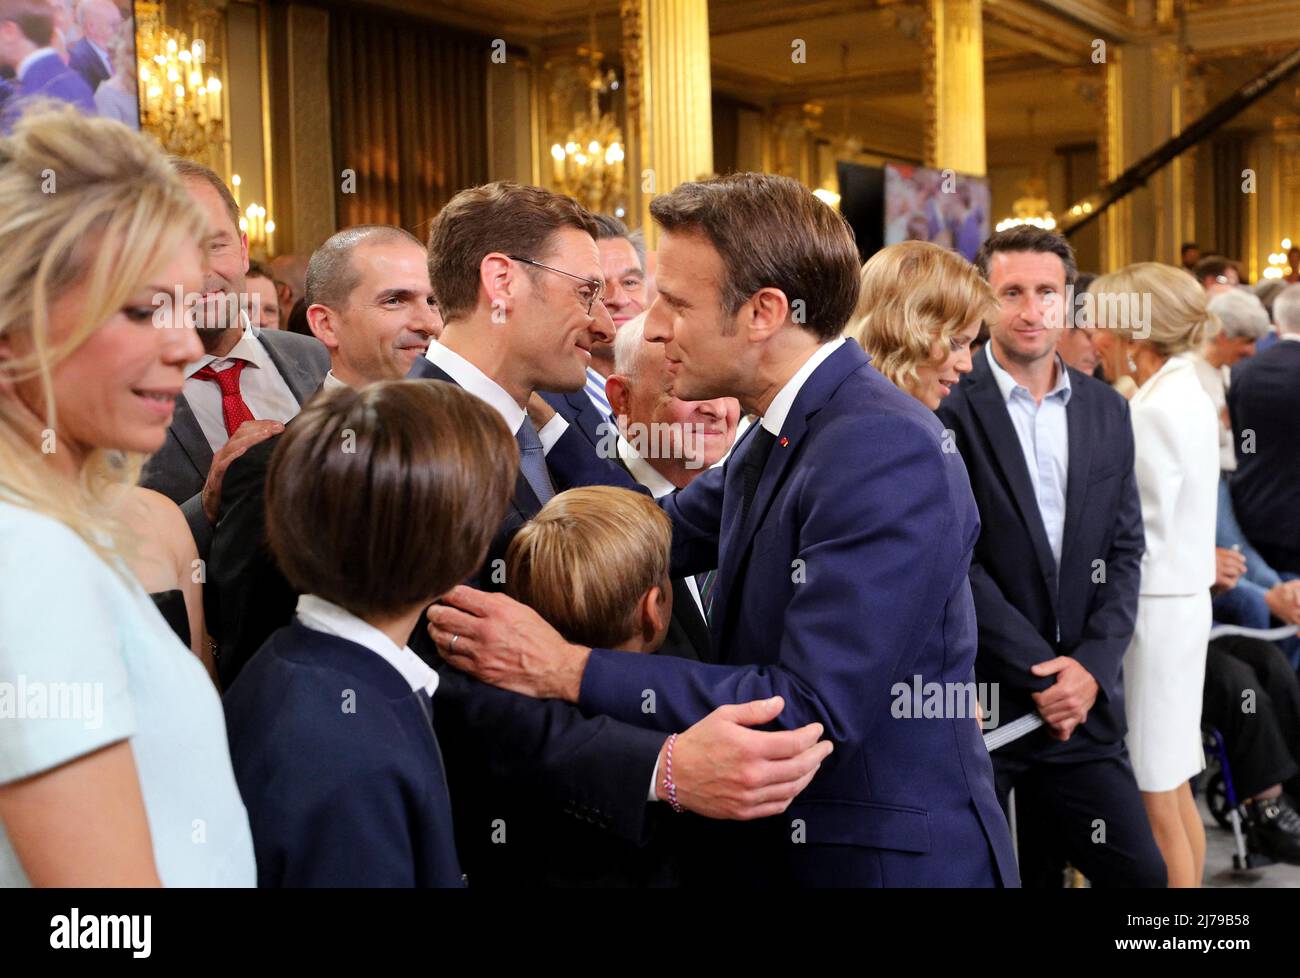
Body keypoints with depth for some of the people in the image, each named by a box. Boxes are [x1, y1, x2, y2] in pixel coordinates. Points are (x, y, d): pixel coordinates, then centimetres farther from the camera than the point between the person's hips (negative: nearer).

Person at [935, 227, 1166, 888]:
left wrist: (1091, 667, -5)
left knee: (1139, 871, 5)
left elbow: (1124, 550, 8)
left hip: (1085, 694, 5)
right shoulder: (948, 409, -8)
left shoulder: (1106, 410, 10)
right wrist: (1040, 675, -12)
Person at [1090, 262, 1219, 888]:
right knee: (1174, 789, 18)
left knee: (1156, 801, 1)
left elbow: (1141, 540, -18)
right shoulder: (1189, 397, 10)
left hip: (1153, 609, -9)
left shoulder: (1152, 413, -19)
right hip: (1183, 599, 9)